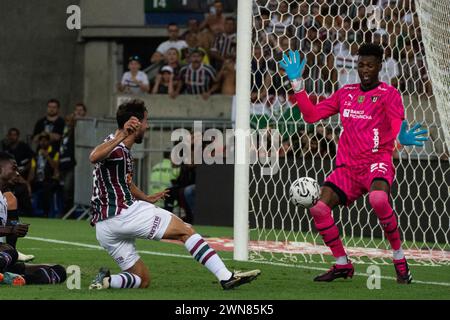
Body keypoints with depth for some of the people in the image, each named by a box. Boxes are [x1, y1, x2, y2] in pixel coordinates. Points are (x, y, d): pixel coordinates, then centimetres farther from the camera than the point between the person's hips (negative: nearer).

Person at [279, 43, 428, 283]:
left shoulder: (388, 93, 1)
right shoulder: (345, 93, 16)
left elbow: (397, 125, -14)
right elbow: (311, 115, 18)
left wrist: (402, 137, -38)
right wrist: (296, 83, 13)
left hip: (377, 162, -5)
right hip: (348, 166, 5)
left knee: (378, 199, -37)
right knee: (318, 208, -15)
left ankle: (400, 259, -18)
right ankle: (342, 265, 4)